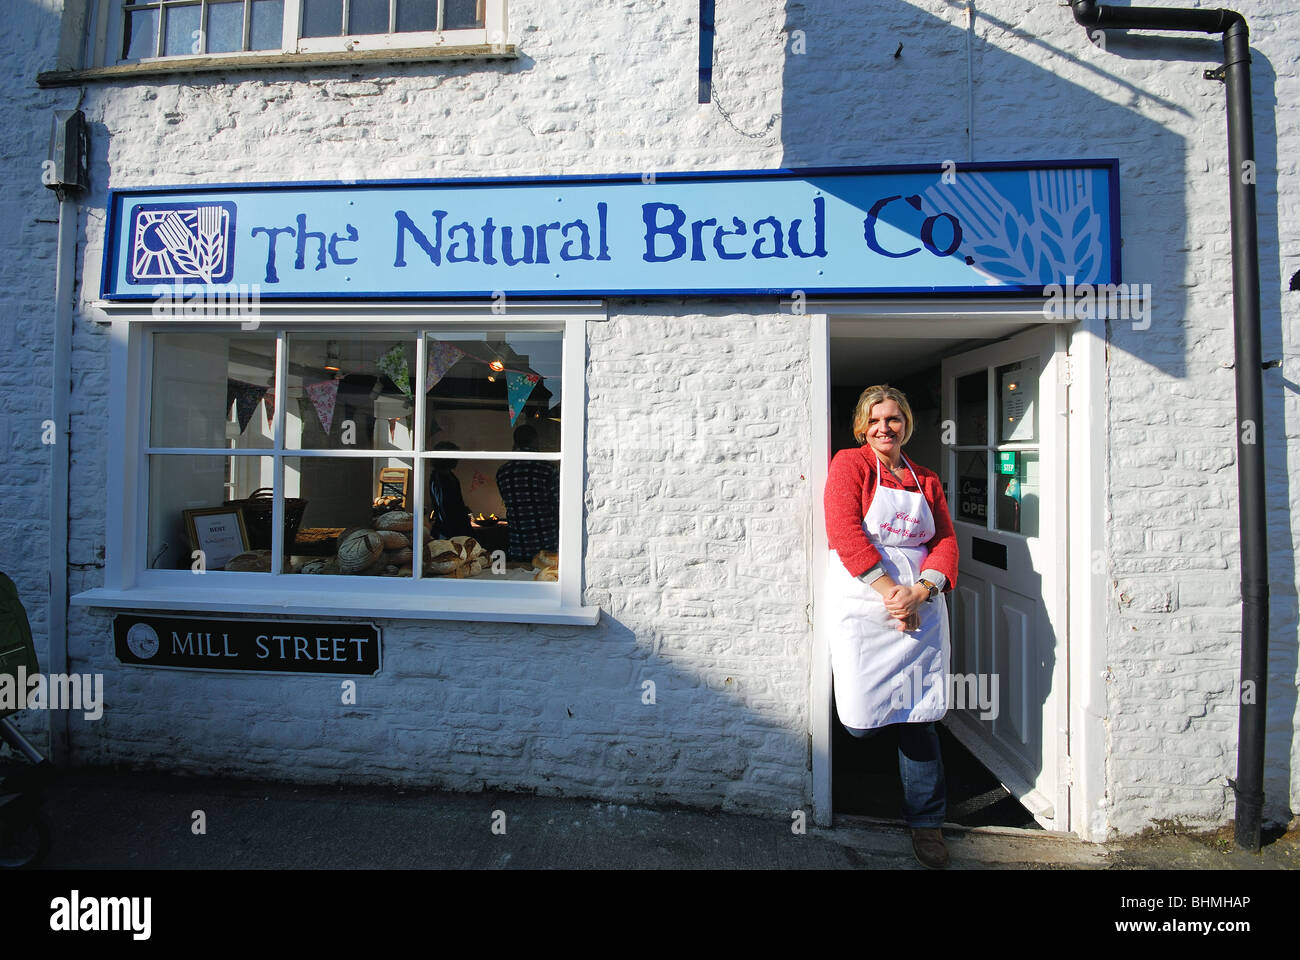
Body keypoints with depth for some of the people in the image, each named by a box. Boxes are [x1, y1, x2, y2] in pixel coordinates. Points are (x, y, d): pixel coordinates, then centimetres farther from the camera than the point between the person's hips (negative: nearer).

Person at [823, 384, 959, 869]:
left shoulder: (926, 481, 16)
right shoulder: (849, 463, 1)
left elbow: (946, 541, 10)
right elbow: (845, 531, -10)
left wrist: (919, 591, -9)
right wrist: (890, 590, -15)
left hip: (921, 607, 4)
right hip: (863, 605, -4)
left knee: (920, 717, 7)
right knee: (861, 722, -4)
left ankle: (926, 821, 27)